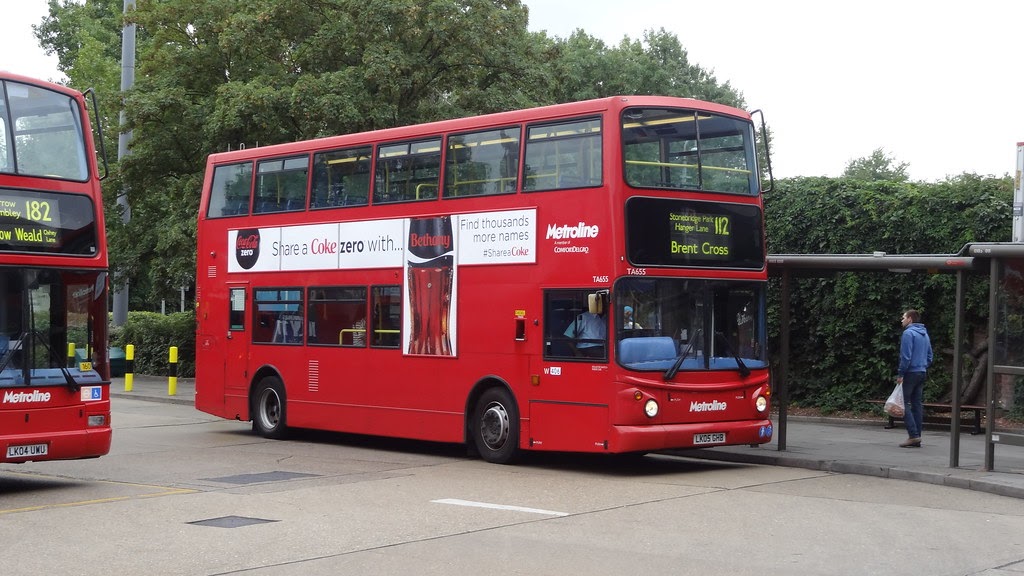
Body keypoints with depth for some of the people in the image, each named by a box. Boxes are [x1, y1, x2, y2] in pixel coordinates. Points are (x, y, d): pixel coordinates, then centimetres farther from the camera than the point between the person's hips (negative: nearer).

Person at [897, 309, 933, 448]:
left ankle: (913, 435, -15)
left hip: (910, 373, -8)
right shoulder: (925, 334, 16)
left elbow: (906, 356, -17)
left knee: (904, 403, -6)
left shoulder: (908, 333, -11)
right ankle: (917, 438, 8)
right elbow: (929, 357, 19)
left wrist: (900, 374, -13)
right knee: (917, 404, 8)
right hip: (922, 373, 8)